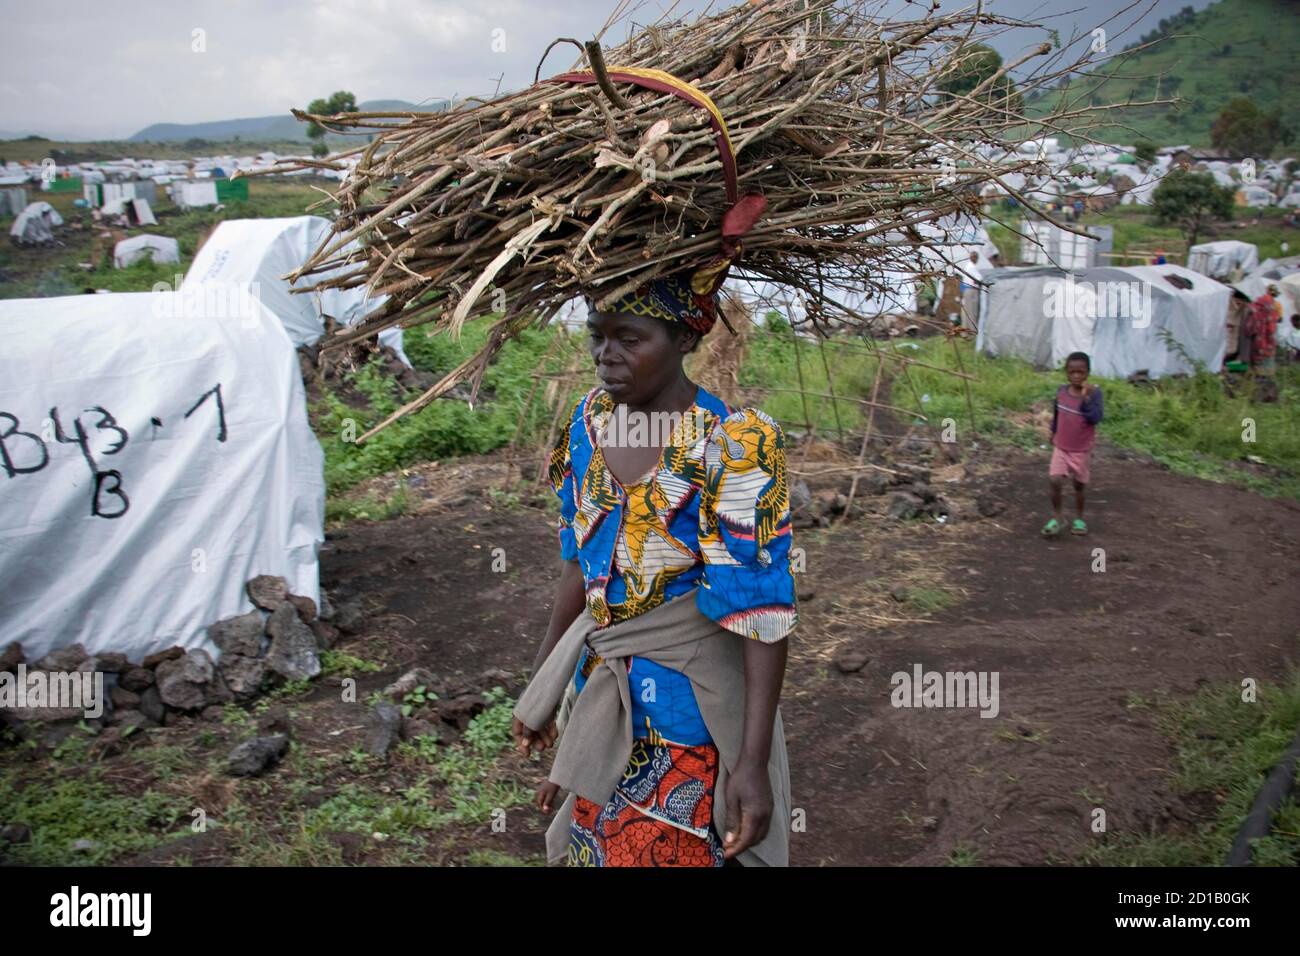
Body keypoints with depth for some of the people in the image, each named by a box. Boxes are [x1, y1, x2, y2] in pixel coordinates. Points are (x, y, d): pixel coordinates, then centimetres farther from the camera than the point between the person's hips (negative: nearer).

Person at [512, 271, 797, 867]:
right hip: (599, 689, 6)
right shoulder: (591, 418, -2)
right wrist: (542, 681, 15)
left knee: (666, 851, 10)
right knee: (593, 847, 20)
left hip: (687, 703, -6)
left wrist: (753, 760, -24)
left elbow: (762, 612, -21)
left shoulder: (732, 448, -22)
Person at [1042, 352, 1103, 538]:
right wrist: (1054, 432, 20)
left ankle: (1079, 518, 30)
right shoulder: (1061, 391, -6)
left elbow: (1095, 418, -29)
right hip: (1061, 447, 2)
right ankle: (1056, 518, 4)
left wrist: (1086, 398, -38)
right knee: (1055, 481, -10)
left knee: (1079, 485, 11)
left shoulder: (1094, 393, -17)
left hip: (1081, 450, -2)